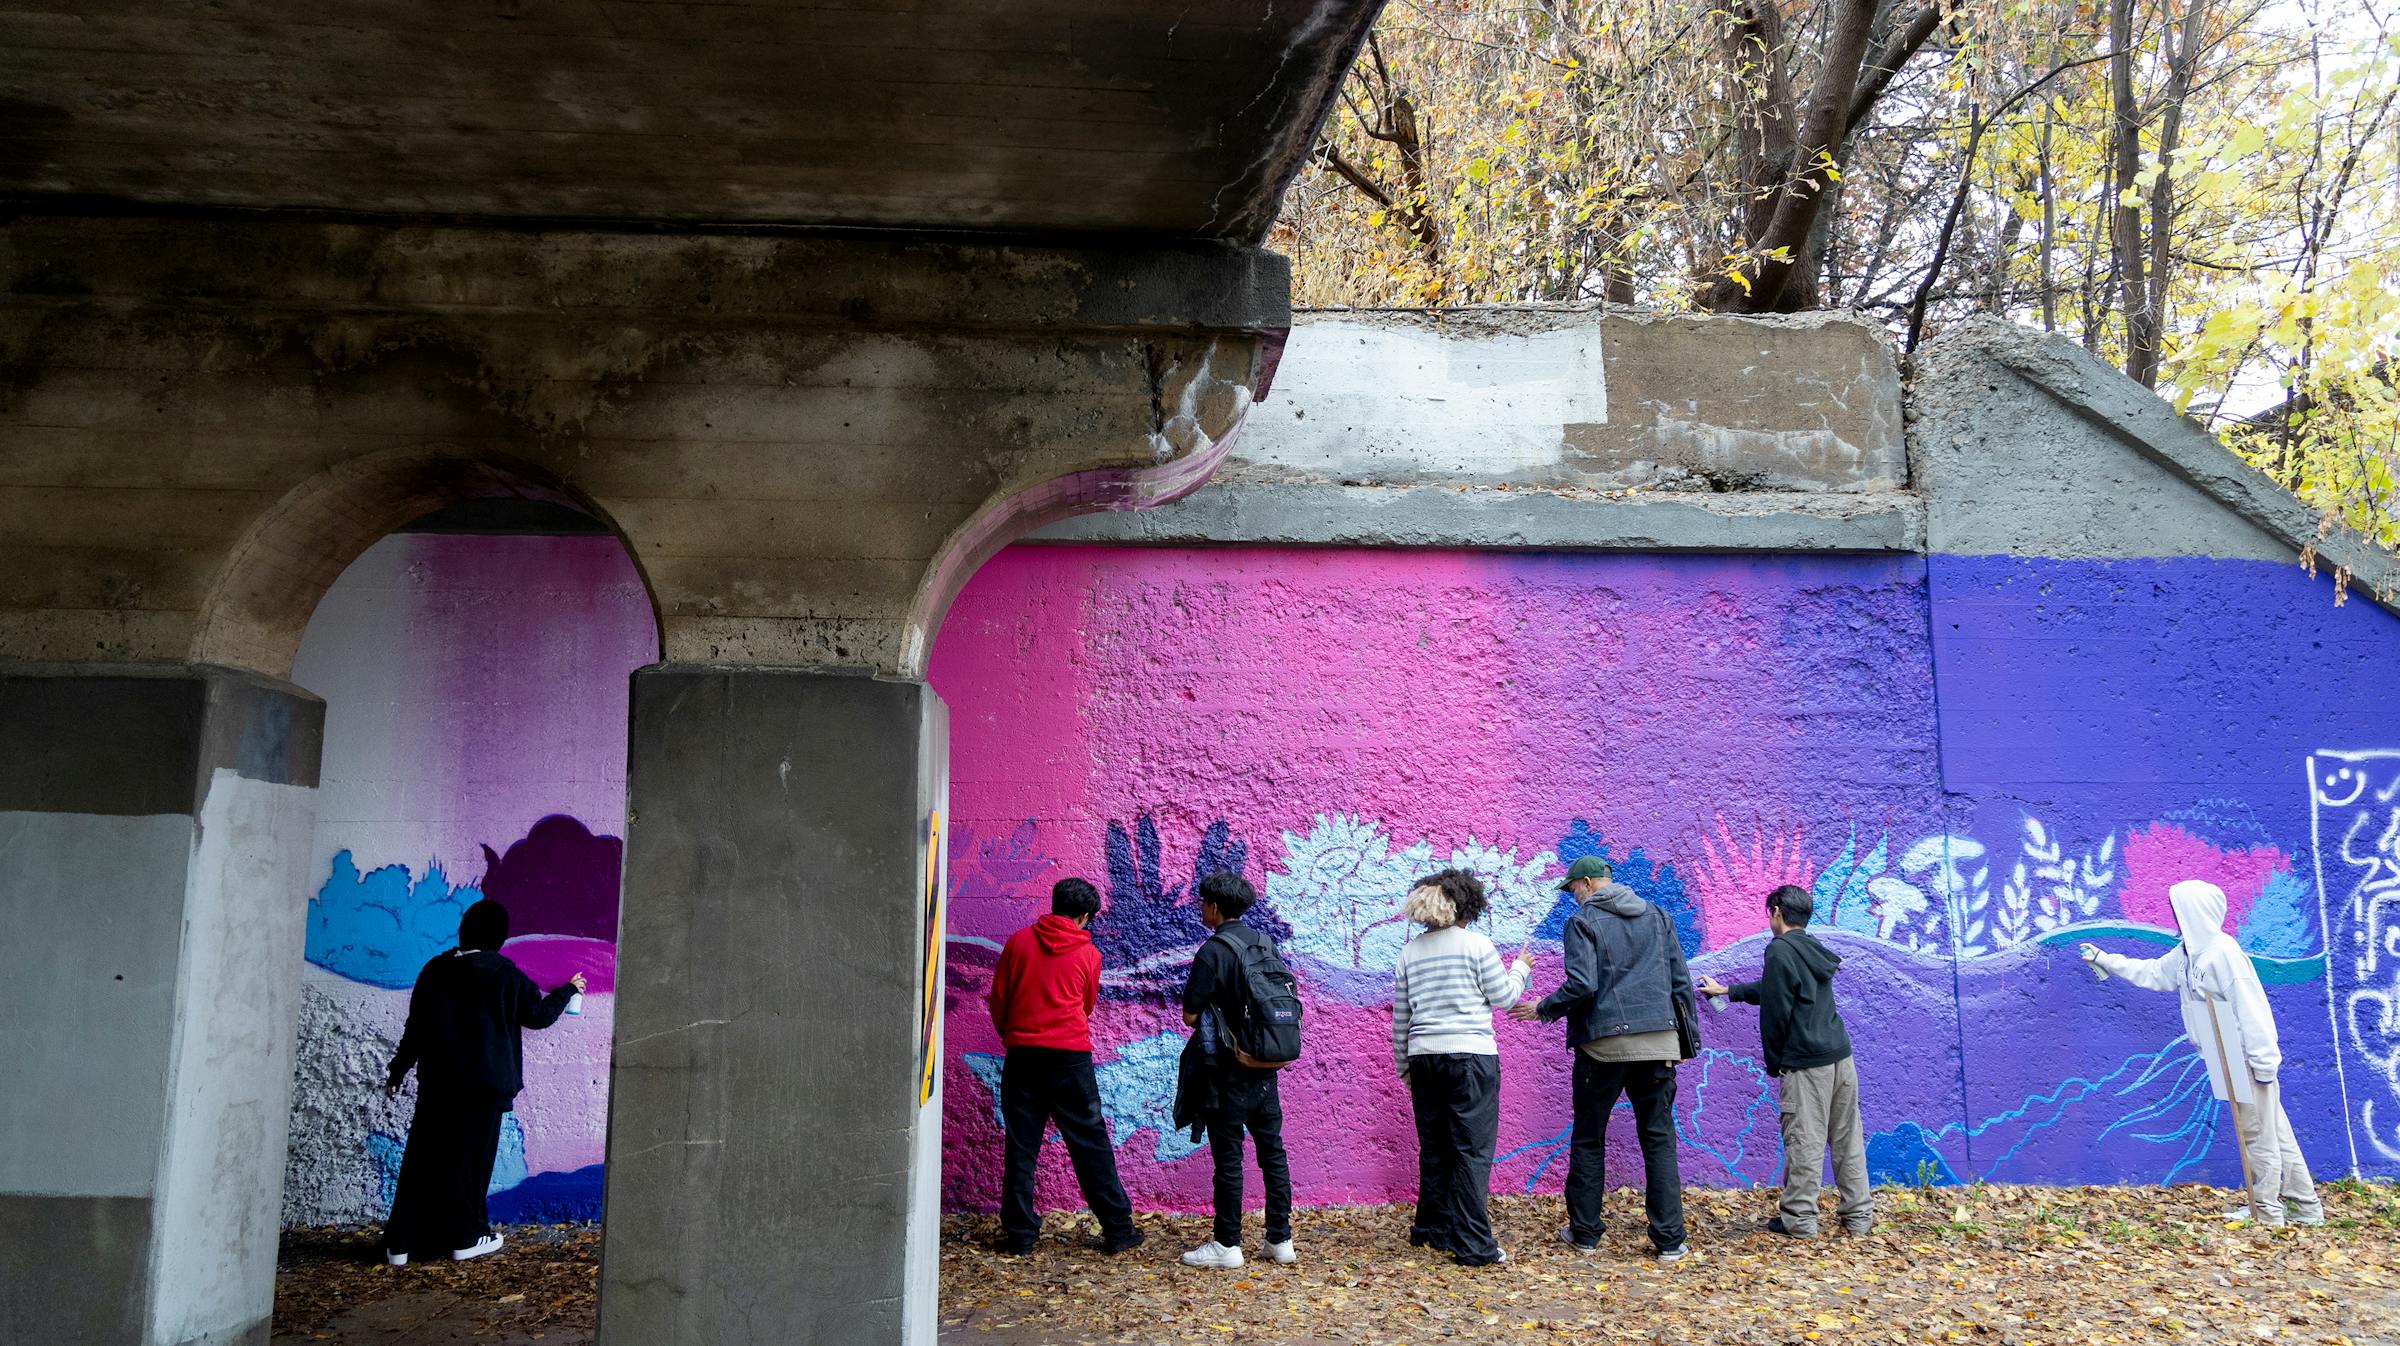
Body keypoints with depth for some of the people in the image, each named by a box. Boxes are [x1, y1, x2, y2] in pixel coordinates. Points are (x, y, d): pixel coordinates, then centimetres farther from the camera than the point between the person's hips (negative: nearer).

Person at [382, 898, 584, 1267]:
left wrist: (397, 1071, 14)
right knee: (471, 1157, 8)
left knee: (424, 1156, 8)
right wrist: (568, 989, 20)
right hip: (486, 1082, -3)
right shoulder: (505, 974, -8)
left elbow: (416, 1027, 4)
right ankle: (464, 1238, 16)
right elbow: (539, 1015, 3)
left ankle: (400, 1243, 8)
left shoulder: (436, 969, 0)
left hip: (438, 1080, 3)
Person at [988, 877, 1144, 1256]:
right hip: (1070, 1055, -1)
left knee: (1021, 1146, 8)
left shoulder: (1019, 941, 2)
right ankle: (1117, 1230, 11)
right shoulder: (1088, 953, 1)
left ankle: (1019, 1234, 10)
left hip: (1021, 1054, 1)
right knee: (1090, 1143, 6)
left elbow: (998, 1000, 7)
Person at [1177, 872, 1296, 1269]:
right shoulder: (1266, 945, 7)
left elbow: (1190, 1015, -15)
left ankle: (1227, 1245, 9)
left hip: (1228, 1070, -7)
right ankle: (1281, 1239, 17)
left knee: (1228, 1157, 1)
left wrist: (1206, 1010, 6)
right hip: (1265, 1067, 7)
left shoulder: (1212, 952, -15)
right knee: (1272, 1150, 12)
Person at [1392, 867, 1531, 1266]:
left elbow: (1399, 1017, 11)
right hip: (1471, 1056, -5)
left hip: (1424, 1057, 5)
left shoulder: (1410, 953, 8)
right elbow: (1503, 997, 0)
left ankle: (1431, 1230, 25)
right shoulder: (1476, 944, -5)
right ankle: (1473, 1246, -3)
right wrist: (1520, 968, 18)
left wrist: (1404, 1064, 20)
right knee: (1472, 1150, -2)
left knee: (1433, 1147, 15)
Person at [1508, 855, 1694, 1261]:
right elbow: (1681, 981, 11)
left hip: (1602, 1044, -3)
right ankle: (1669, 1240, 4)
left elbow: (1582, 985, -15)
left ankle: (1585, 1232, 17)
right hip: (1657, 1044, 4)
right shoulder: (1658, 916, 12)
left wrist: (1543, 1010, 0)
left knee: (1589, 1139, 10)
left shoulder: (1582, 920, -4)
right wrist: (1687, 1037, 19)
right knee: (1659, 1140, 7)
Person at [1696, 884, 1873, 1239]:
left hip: (1806, 1063, -8)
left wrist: (1773, 1062, -1)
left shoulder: (1780, 950, -10)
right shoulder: (1814, 950, 17)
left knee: (1804, 1142, -3)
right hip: (1841, 1057, 8)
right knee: (1848, 1139, 12)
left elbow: (1775, 1010, -12)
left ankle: (1799, 1219, 3)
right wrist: (1727, 990, 40)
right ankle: (1859, 1215, 18)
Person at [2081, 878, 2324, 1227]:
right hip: (2229, 1063, 9)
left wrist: (2263, 1061, -21)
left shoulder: (2223, 952, -19)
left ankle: (2267, 1211, 10)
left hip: (2247, 1061, -9)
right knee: (2273, 1132, 14)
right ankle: (2305, 1207, 21)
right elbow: (2151, 973, 25)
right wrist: (2104, 960, 30)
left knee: (2258, 1133, 0)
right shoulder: (2186, 954, 9)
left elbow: (2251, 1007, -21)